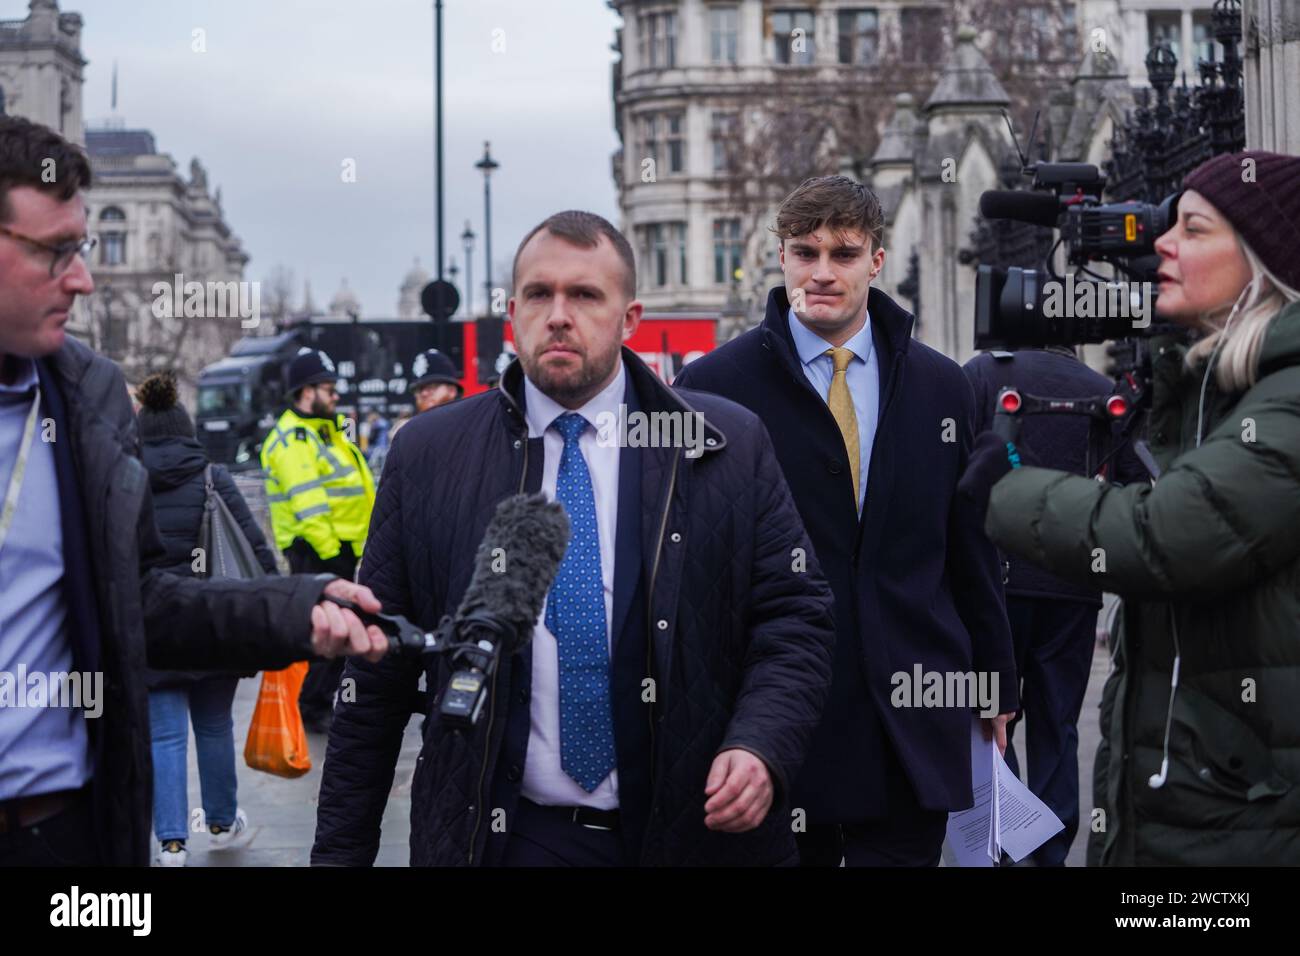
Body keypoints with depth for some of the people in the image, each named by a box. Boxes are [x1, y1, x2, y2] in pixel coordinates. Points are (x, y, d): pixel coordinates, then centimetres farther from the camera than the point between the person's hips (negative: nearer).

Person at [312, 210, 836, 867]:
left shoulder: (731, 448, 0)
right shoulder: (427, 455, 2)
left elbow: (794, 615, 1)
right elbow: (375, 680, 4)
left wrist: (762, 746, -17)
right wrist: (341, 850, 2)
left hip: (699, 831, 0)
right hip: (508, 837, 0)